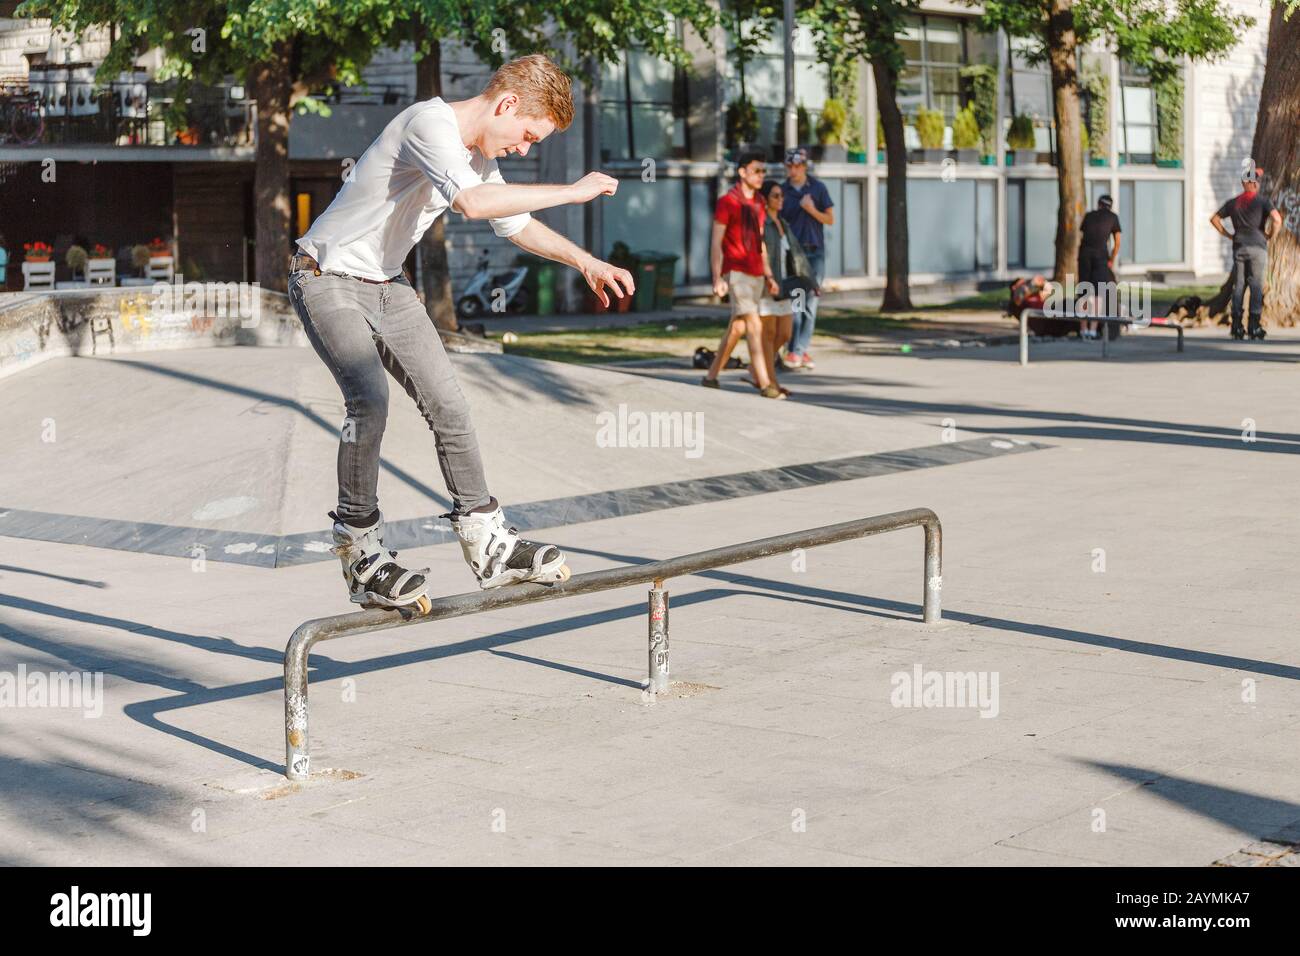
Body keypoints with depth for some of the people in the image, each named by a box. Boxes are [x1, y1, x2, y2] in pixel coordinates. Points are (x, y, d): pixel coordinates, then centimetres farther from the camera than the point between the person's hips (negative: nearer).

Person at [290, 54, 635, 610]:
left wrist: (586, 263, 12)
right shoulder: (429, 123, -23)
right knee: (370, 404, -24)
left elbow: (517, 226, 22)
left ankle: (486, 544, 10)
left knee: (448, 404, 3)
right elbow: (473, 202, -40)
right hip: (328, 279, -9)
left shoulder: (480, 155, 6)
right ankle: (359, 550, -11)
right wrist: (574, 192, -32)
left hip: (385, 285, 9)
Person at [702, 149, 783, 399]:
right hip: (736, 273, -8)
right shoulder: (727, 202, -9)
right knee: (755, 325, -14)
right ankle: (764, 384, -16)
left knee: (738, 327, 12)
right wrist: (717, 279, -17)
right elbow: (716, 243, -10)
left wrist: (768, 275, 16)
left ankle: (711, 375, 23)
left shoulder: (758, 204, 14)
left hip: (755, 273, 8)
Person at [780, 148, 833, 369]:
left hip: (815, 252, 1)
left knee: (810, 304, 1)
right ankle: (794, 350, -10)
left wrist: (812, 210, -12)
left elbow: (830, 220, 6)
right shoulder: (783, 190, 6)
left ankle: (800, 350, 5)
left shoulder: (818, 188, 4)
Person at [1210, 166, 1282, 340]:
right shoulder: (1262, 201, -2)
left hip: (1239, 248, 4)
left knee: (1238, 286, 6)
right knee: (1256, 286, -3)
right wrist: (1270, 235, 0)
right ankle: (1254, 326, -8)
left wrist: (1228, 235, 17)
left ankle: (1236, 326, 3)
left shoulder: (1233, 203, 12)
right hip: (1257, 247, -4)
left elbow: (1214, 219, 17)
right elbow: (1277, 219, -15)